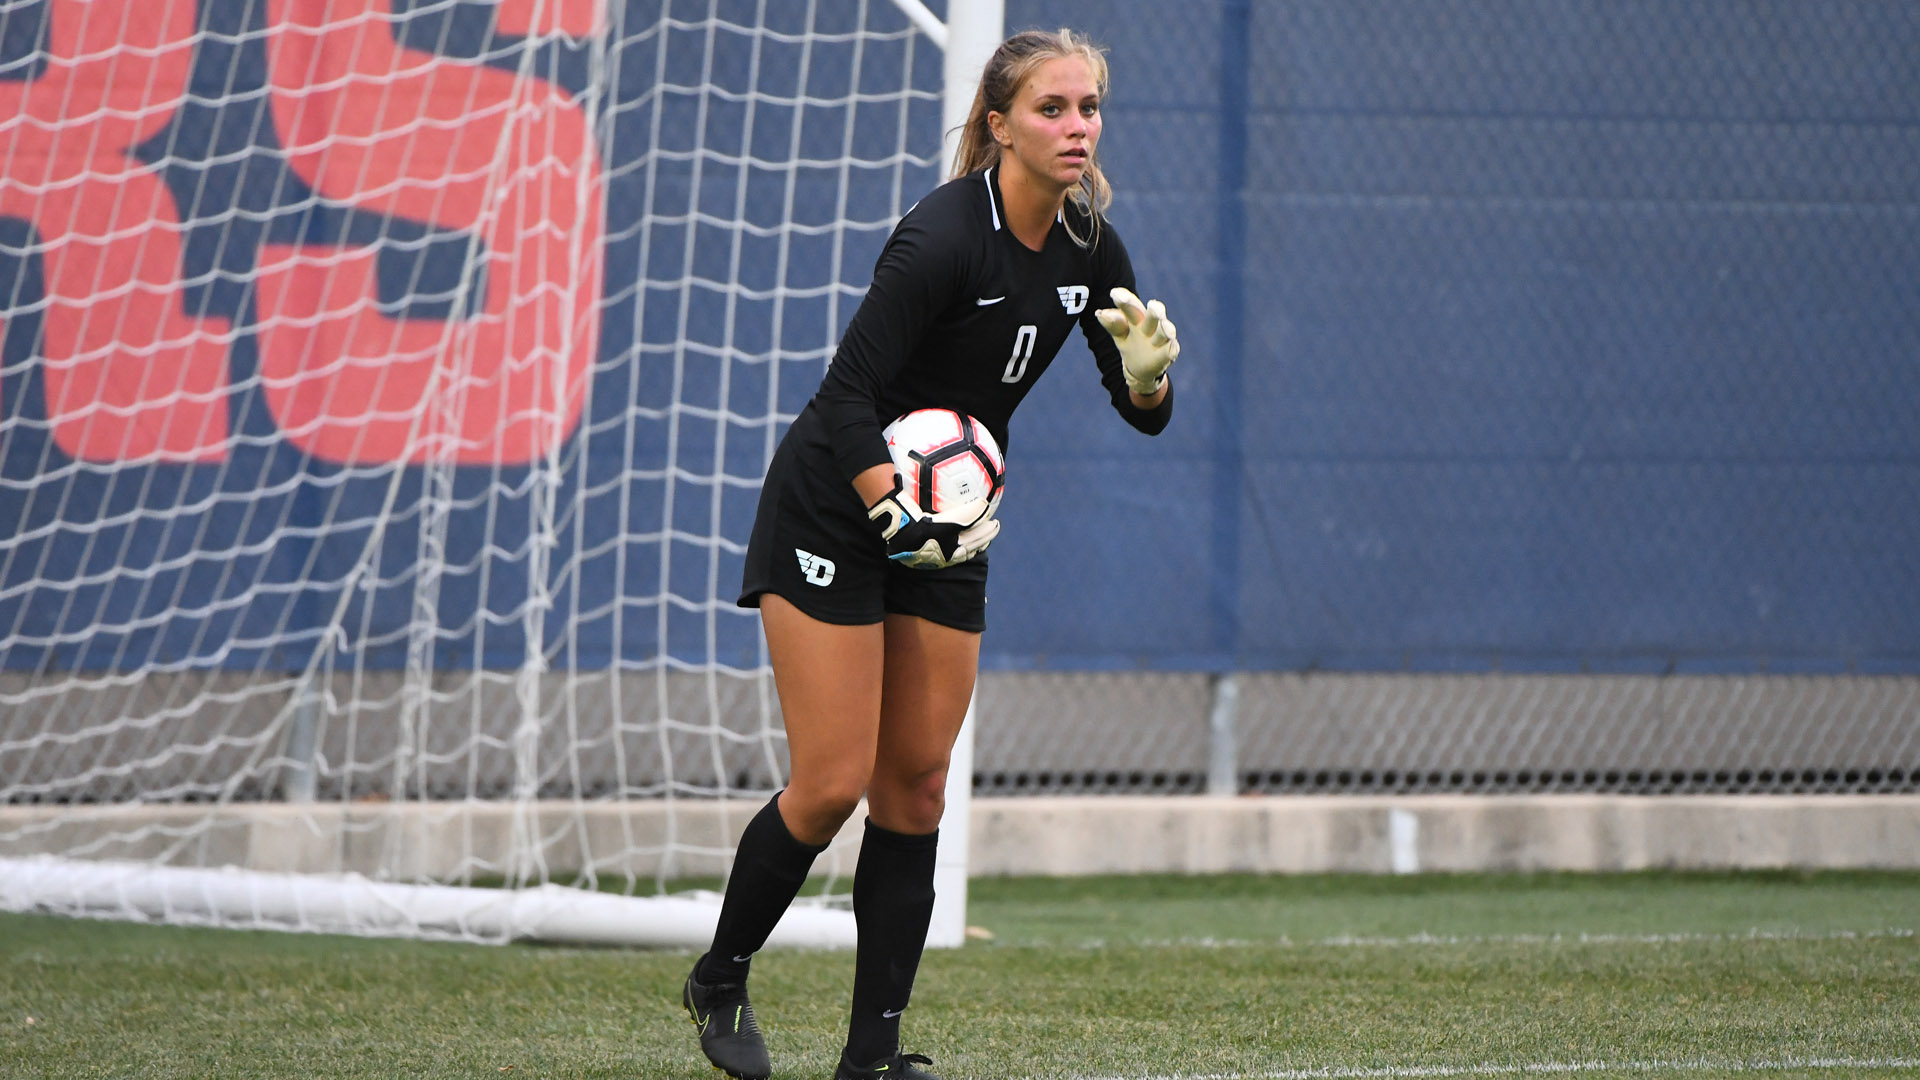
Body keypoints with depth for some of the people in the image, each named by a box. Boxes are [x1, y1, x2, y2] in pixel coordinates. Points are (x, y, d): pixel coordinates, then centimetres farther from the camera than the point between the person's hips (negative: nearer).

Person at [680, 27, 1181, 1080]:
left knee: (916, 787, 2)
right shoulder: (943, 236, -24)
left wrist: (1147, 373, -18)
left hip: (946, 519, 7)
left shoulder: (1088, 246, -2)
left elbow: (1143, 413, 4)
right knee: (832, 784, -8)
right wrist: (900, 524, -29)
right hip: (832, 509, -7)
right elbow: (848, 393, -23)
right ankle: (719, 980, 16)